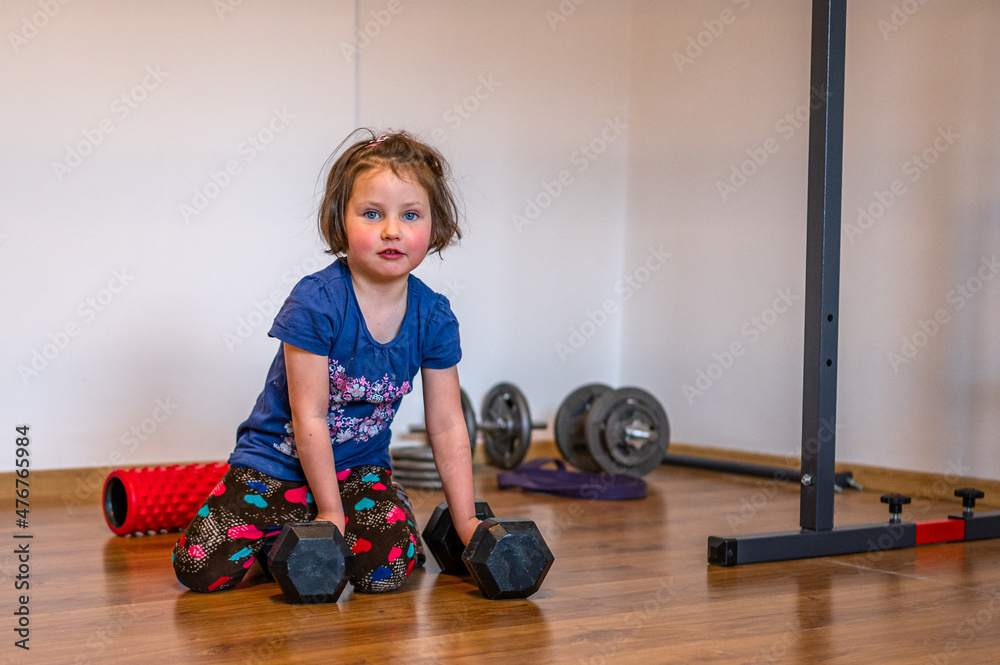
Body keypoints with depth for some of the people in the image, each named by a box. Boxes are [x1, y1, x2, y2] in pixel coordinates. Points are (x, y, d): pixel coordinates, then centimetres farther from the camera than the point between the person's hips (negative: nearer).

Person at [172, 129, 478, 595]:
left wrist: (466, 522, -4)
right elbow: (309, 419, -19)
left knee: (385, 569, -22)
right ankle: (279, 533, 15)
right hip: (279, 462, -3)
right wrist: (330, 512, -16)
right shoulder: (314, 303, -22)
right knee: (200, 567, -18)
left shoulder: (434, 317, -9)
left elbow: (447, 428, -2)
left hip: (361, 467, 3)